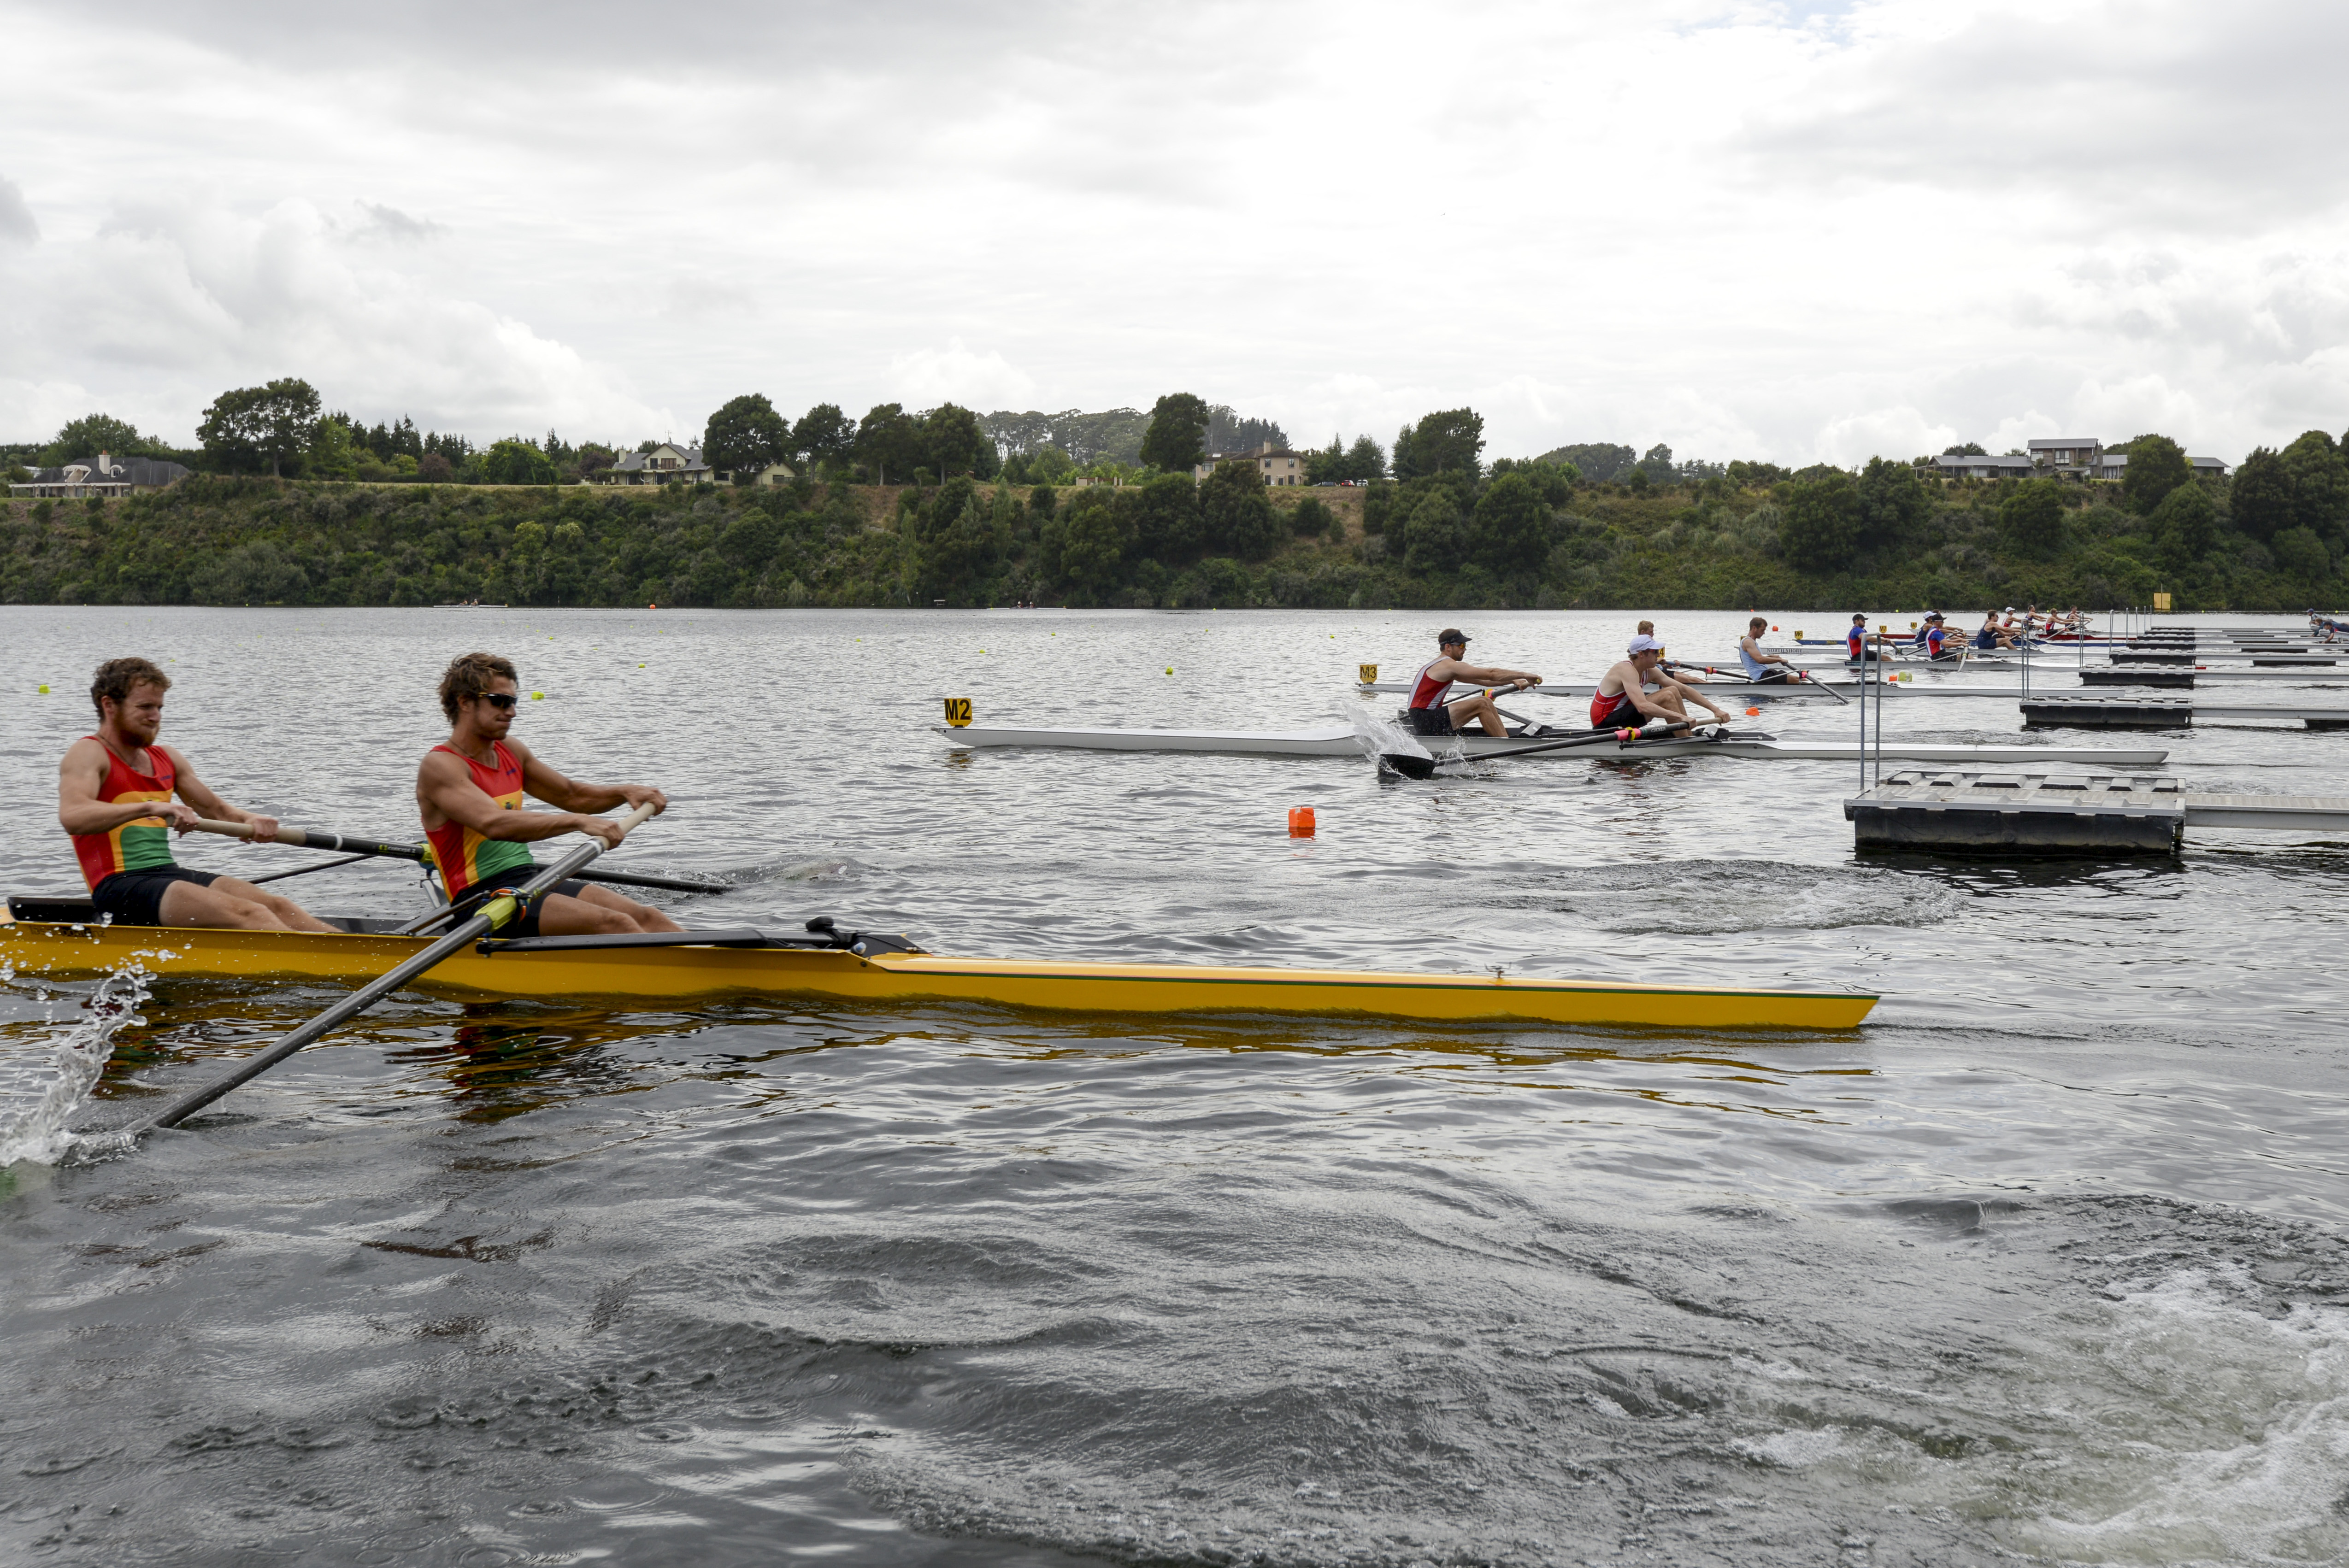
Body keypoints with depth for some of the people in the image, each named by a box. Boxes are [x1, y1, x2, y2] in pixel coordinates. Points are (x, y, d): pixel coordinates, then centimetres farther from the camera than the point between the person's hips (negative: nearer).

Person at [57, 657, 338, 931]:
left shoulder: (167, 758, 20)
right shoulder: (88, 754, -3)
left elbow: (219, 811, 23)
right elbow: (71, 817, -23)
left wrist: (251, 820, -3)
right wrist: (149, 808, -35)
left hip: (172, 875, 8)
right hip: (119, 888, -8)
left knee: (277, 907, -16)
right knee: (246, 913, -28)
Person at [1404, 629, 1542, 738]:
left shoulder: (1440, 666, 20)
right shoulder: (1449, 665, -12)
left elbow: (1481, 680, 18)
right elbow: (1491, 675, -15)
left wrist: (1513, 681, 9)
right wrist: (1523, 675, -10)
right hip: (1426, 722, -10)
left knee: (1484, 703, 9)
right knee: (1482, 704, -18)